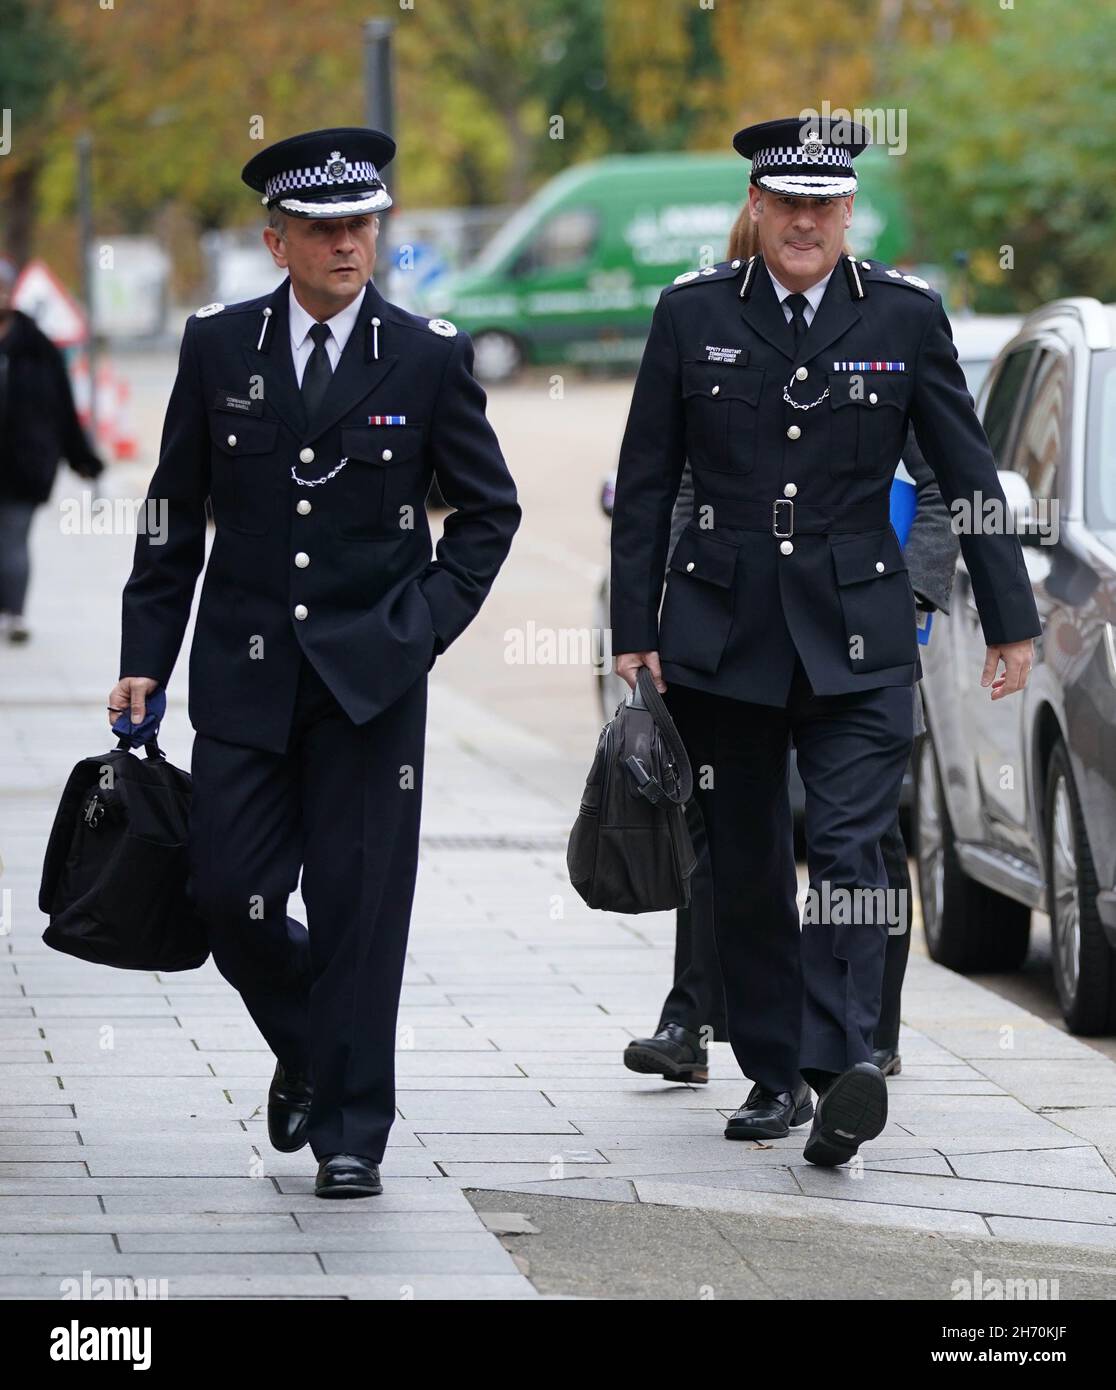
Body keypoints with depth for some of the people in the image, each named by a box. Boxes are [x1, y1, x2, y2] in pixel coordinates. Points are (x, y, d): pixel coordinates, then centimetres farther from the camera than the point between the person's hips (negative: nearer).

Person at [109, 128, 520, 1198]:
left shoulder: (428, 358, -1)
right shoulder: (218, 347, 4)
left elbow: (489, 509, 9)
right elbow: (175, 516, 8)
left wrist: (430, 619, -3)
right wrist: (144, 661, 4)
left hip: (371, 676, -2)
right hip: (243, 675, 2)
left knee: (358, 908, -2)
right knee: (227, 890, -1)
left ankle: (351, 1131, 7)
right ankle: (305, 1049, 28)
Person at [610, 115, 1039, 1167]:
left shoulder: (905, 317, 1)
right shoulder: (692, 315, 3)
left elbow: (968, 475, 5)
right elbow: (645, 484, 6)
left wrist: (1011, 621, 5)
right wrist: (633, 629, 3)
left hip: (857, 638, -2)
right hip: (722, 635, 2)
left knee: (848, 847, -15)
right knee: (745, 867, 7)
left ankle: (843, 1066, -23)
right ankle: (774, 1073, 18)